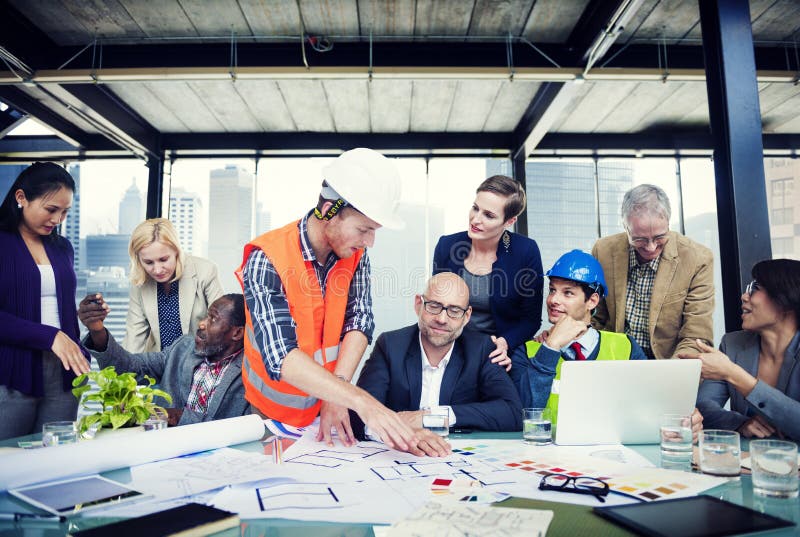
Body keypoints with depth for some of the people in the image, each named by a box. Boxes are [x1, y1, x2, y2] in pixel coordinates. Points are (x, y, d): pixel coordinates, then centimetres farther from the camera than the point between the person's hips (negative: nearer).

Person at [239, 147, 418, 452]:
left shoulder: (355, 253, -9)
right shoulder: (267, 261, -27)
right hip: (274, 415, -4)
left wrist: (338, 397, -25)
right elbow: (280, 356, -36)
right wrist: (360, 401, -45)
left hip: (329, 405, 4)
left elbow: (359, 321, -12)